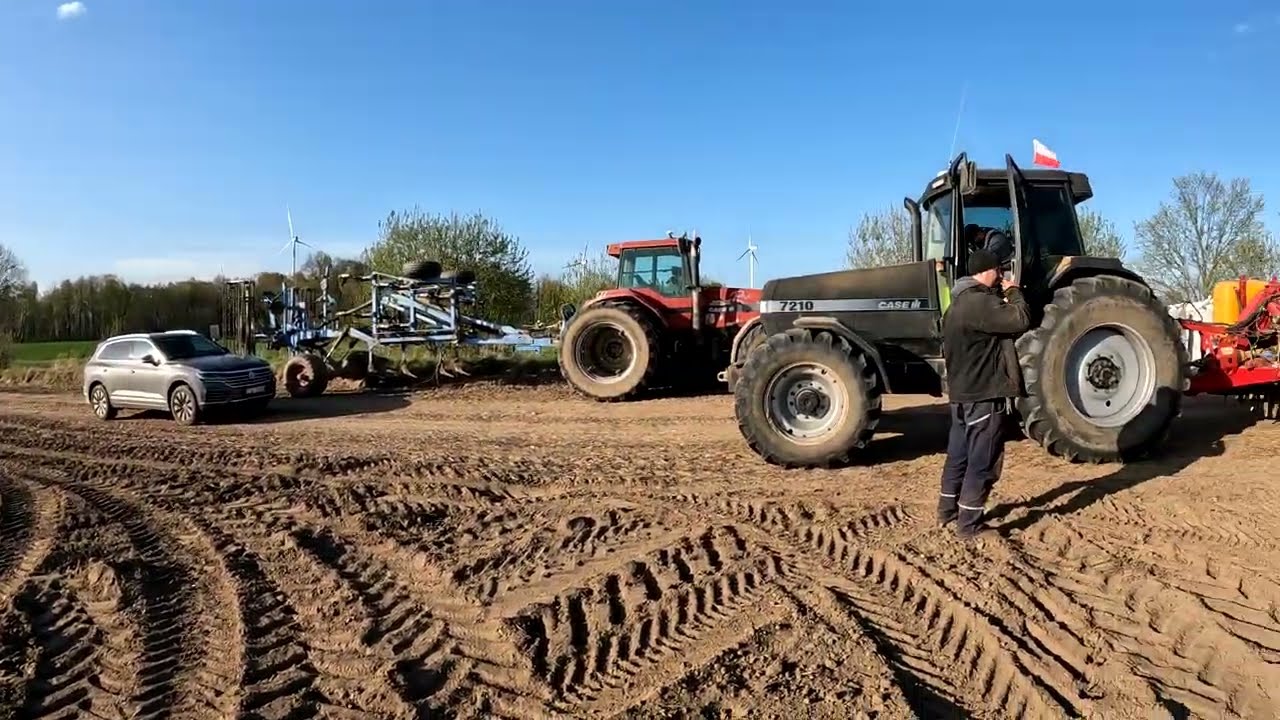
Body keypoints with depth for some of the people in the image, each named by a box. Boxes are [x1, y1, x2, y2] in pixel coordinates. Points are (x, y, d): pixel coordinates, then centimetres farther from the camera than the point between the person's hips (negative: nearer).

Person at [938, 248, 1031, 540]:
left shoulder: (959, 302, 16)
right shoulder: (979, 302, -18)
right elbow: (1020, 320, -25)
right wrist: (1014, 292, -6)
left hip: (963, 392, 10)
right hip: (984, 394, -10)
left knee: (959, 455, 18)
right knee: (982, 462, -3)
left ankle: (948, 510, 29)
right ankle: (969, 525, 2)